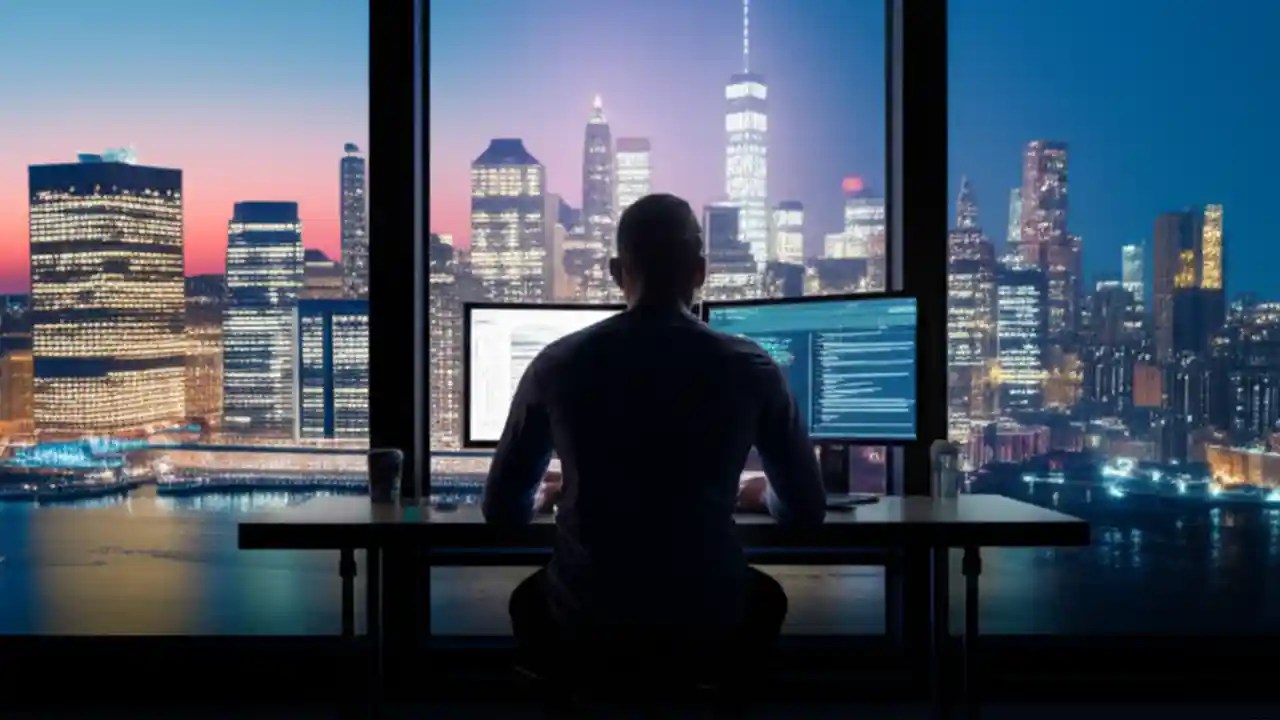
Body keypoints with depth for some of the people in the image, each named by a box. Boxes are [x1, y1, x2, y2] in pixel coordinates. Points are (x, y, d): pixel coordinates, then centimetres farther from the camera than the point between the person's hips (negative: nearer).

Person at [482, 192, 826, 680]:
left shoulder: (557, 364, -4)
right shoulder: (751, 368, -6)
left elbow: (502, 510, 5)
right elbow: (807, 511, 4)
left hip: (585, 620, 1)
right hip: (709, 619, 0)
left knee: (530, 596, 36)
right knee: (764, 596, 35)